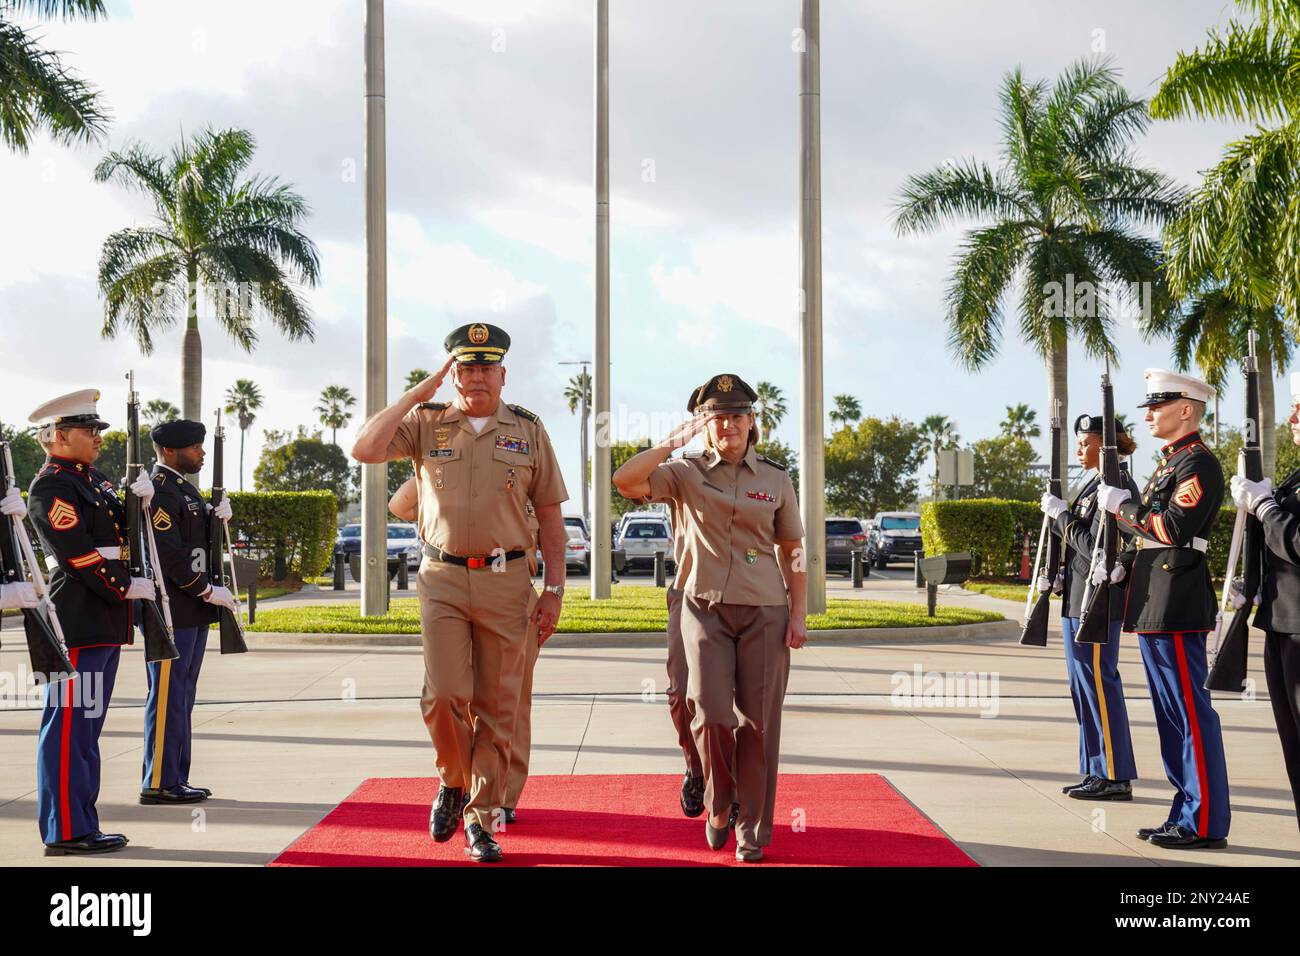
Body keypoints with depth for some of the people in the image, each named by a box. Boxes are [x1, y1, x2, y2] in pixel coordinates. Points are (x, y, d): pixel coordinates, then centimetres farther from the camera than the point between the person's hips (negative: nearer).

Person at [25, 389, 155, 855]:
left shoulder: (93, 479, 17)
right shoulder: (51, 487, -12)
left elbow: (120, 532, 20)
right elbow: (81, 554, -17)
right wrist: (128, 587, -9)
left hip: (104, 623, 10)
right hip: (78, 622, -10)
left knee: (86, 727, 13)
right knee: (69, 725, -4)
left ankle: (81, 824, 20)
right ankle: (66, 831, 1)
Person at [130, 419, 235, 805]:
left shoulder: (184, 488, 17)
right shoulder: (158, 492, -15)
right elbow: (169, 554, -20)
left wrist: (217, 517, 7)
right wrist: (208, 591, -16)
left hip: (192, 611, 10)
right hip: (171, 610, -10)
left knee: (182, 697, 13)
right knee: (168, 696, -5)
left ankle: (176, 779, 21)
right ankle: (158, 784, 2)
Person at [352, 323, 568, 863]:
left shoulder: (528, 430, 7)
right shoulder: (425, 423, 5)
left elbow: (549, 514, 8)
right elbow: (364, 450, -12)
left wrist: (554, 589, 1)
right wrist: (419, 393, -9)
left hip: (506, 581, 1)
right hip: (442, 579, -1)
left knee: (497, 707, 3)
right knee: (444, 697, -9)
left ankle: (481, 819, 15)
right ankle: (454, 781, 20)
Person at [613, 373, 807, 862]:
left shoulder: (776, 479, 6)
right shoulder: (686, 473, 1)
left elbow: (791, 553, 10)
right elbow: (625, 481, -15)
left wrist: (799, 613, 3)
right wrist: (674, 440, -8)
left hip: (764, 611, 1)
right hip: (706, 607, -1)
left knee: (757, 721, 2)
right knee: (712, 715, -10)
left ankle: (751, 827, 16)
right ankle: (719, 806, 19)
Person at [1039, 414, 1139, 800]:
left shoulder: (1117, 486, -14)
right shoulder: (1095, 485, 17)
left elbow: (1096, 546, -20)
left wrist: (1062, 515, -13)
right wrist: (1057, 513, 6)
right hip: (1079, 601, 11)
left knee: (1099, 683, -6)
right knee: (1084, 685, 13)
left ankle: (1115, 776, 0)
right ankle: (1096, 772, 21)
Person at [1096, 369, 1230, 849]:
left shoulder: (1198, 463, -11)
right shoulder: (1168, 463, 20)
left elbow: (1173, 528, -20)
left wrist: (1123, 505, -10)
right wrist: (1122, 563, 10)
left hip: (1176, 605, -10)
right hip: (1152, 605, 10)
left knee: (1190, 710, -6)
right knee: (1171, 711, 13)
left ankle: (1206, 823, -2)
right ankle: (1187, 811, 20)